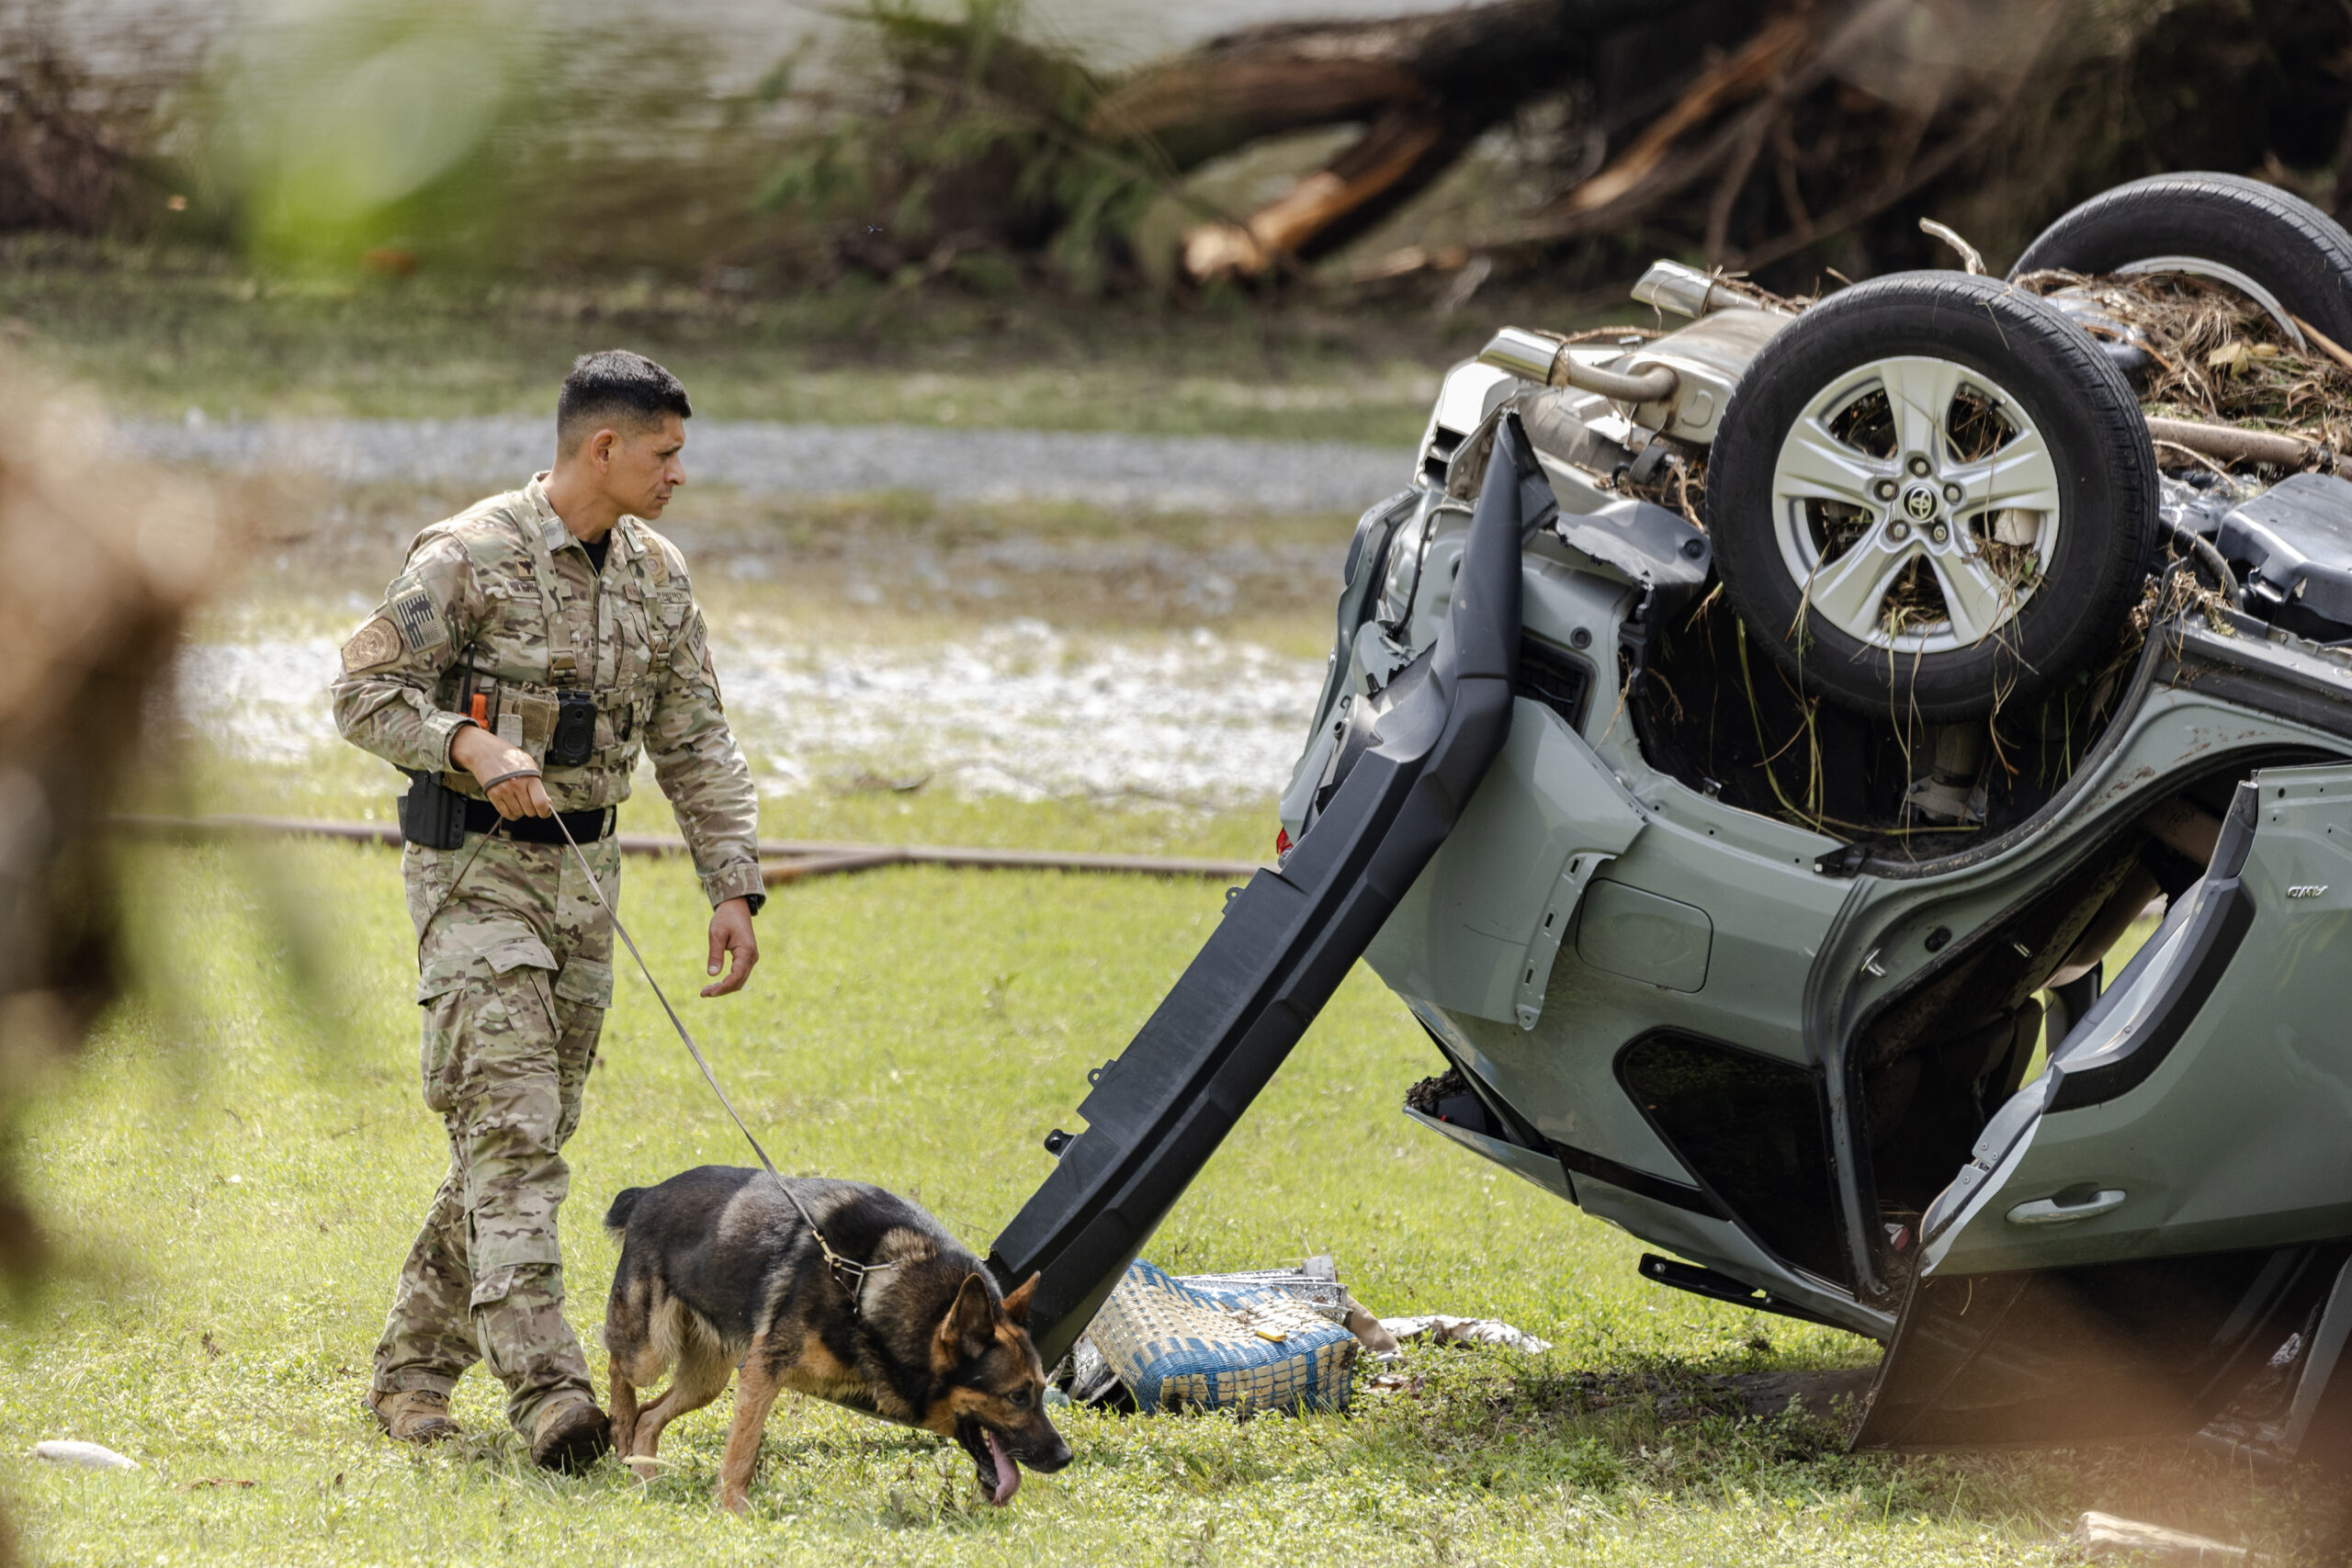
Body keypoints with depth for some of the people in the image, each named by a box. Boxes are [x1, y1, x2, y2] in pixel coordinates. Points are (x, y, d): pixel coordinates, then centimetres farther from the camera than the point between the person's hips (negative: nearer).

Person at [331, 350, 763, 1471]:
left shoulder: (658, 578, 9)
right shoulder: (469, 557, -12)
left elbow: (695, 746, 13)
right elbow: (364, 694, -12)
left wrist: (733, 888, 4)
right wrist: (471, 746, -28)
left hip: (584, 874, 7)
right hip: (476, 870, -7)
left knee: (527, 1131, 8)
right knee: (511, 1127, -15)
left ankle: (414, 1366, 20)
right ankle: (545, 1387, -23)